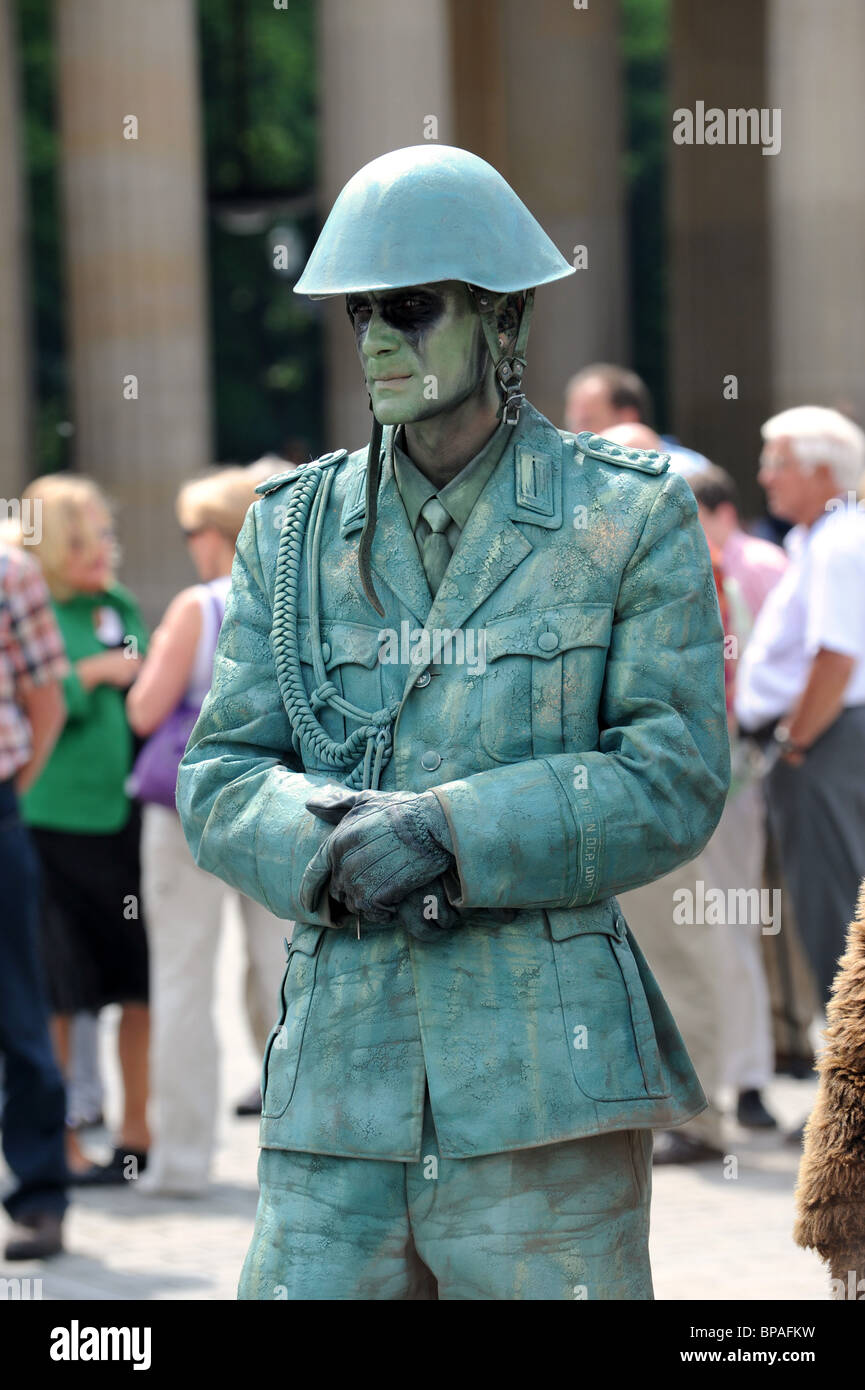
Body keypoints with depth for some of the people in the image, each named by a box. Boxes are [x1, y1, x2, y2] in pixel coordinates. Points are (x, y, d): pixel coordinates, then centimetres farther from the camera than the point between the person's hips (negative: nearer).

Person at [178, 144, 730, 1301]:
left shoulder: (631, 516, 2)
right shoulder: (295, 528, 12)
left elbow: (676, 776, -5)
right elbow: (221, 780, 8)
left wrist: (448, 835, -16)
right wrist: (330, 846, -15)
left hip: (545, 1073, -3)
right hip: (340, 1068, 3)